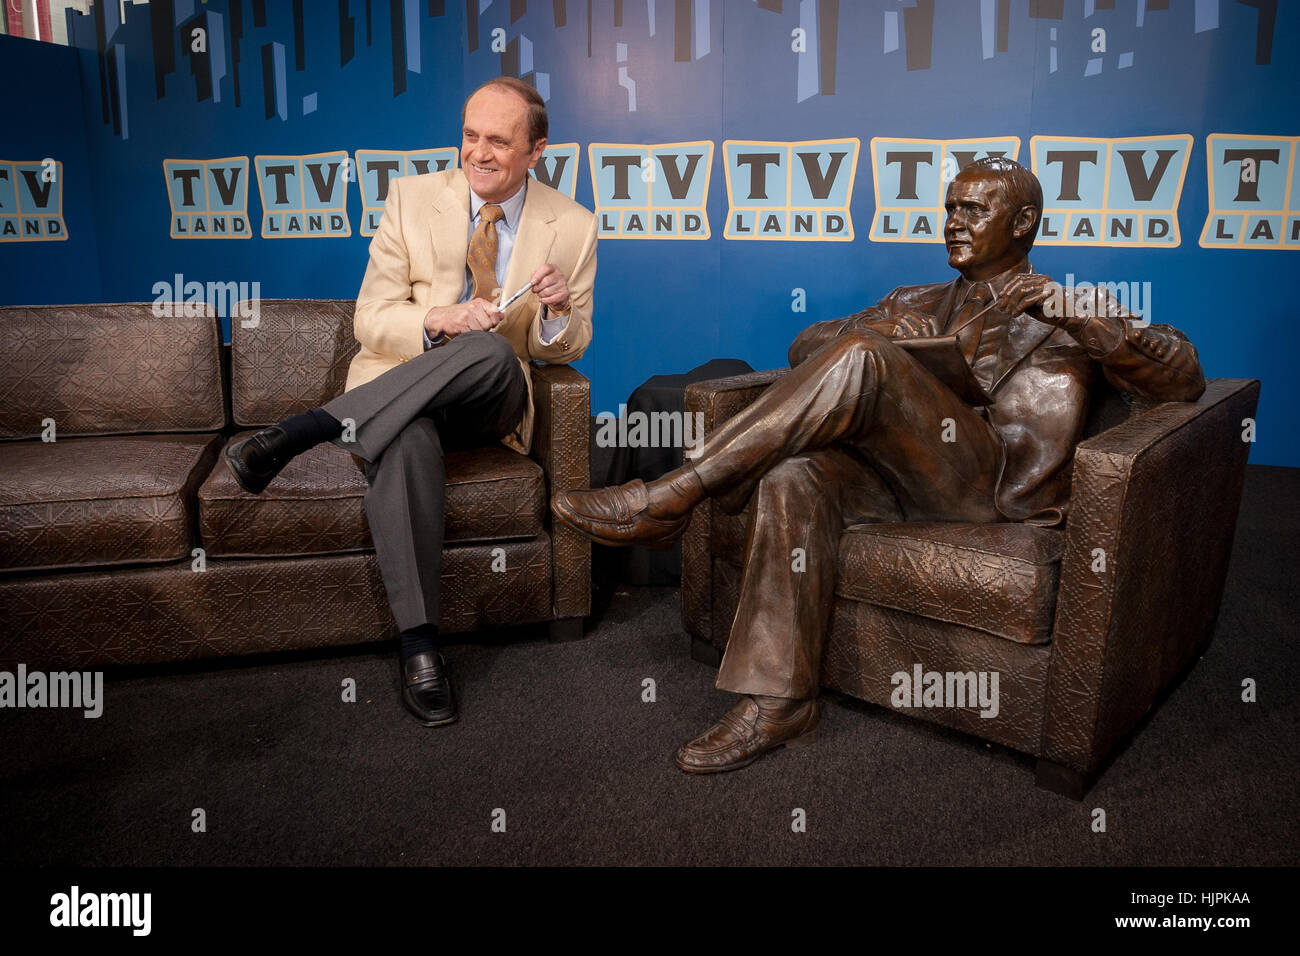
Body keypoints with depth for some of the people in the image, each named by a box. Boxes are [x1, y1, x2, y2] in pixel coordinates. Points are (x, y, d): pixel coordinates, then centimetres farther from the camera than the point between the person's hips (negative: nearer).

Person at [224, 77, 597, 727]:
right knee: (405, 441, -37)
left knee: (491, 353, -36)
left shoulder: (572, 227, 4)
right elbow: (371, 321, 0)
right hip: (399, 391, 0)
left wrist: (558, 312, -15)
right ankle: (419, 646, -31)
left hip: (490, 404, 1)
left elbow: (567, 349, 10)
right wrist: (438, 320, -22)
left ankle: (302, 431, -31)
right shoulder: (412, 197, 3)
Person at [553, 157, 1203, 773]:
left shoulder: (1076, 314, 18)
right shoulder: (920, 303, 29)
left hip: (1000, 489, -4)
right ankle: (777, 700, -26)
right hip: (905, 480, 4)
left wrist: (1077, 312, -7)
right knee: (794, 475, -29)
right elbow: (806, 346, 21)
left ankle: (672, 498, -28)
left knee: (861, 359, -27)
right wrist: (881, 332, -1)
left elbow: (1184, 381, 5)